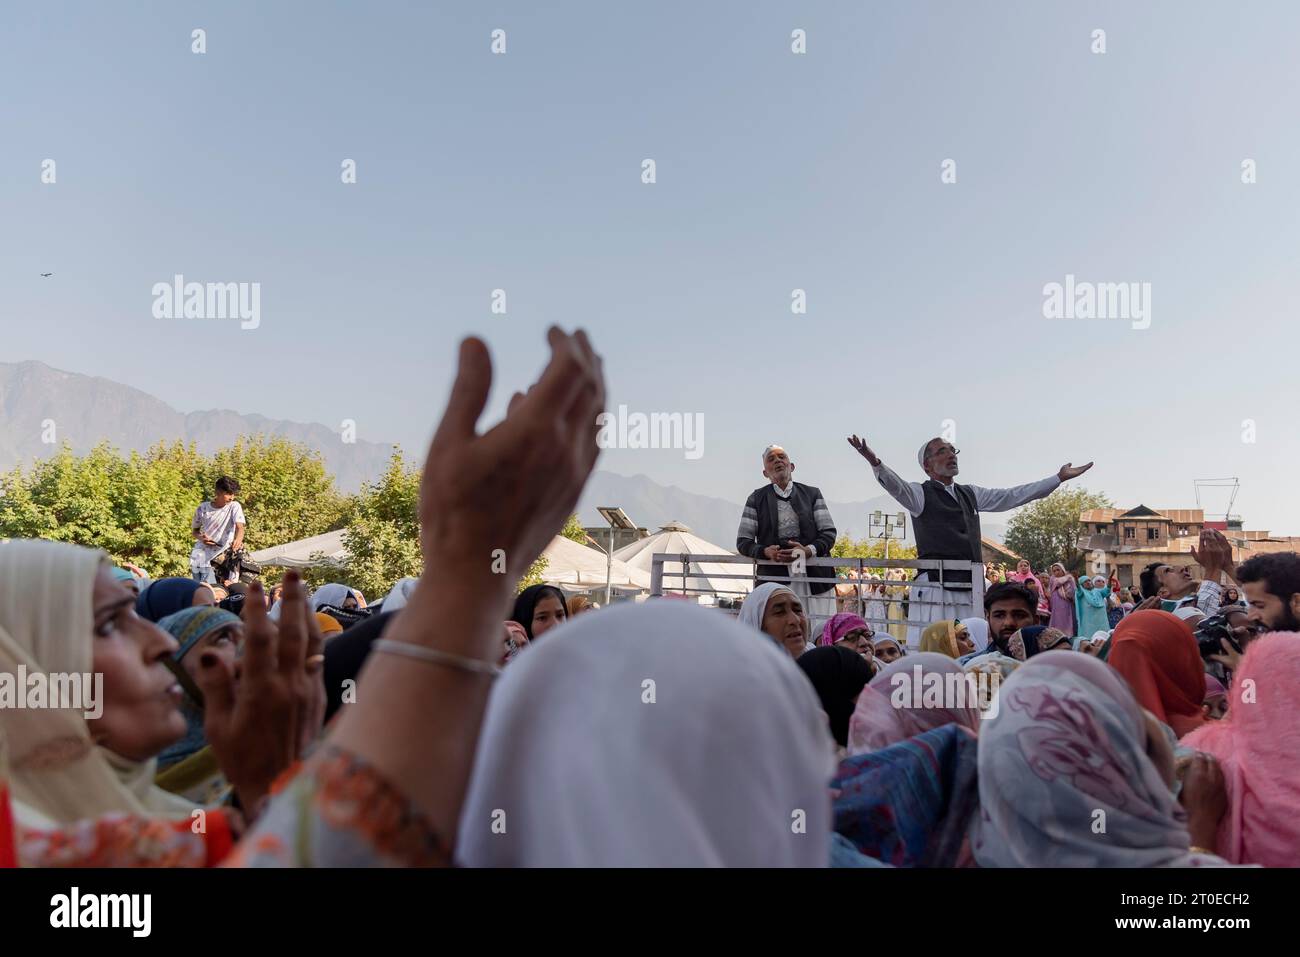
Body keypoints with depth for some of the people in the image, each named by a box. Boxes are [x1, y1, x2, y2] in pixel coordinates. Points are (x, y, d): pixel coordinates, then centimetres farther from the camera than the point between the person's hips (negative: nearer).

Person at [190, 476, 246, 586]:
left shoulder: (235, 507, -4)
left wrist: (238, 540, -41)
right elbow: (194, 530, 15)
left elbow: (240, 527, -19)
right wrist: (201, 538, -8)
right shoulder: (202, 509, 2)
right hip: (199, 557, 2)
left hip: (220, 558, -2)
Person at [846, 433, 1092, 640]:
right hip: (934, 589, -6)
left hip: (970, 591, 7)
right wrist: (876, 462, -40)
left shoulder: (970, 494, 21)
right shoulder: (920, 493, 1)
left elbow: (1012, 496, 24)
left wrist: (1059, 478, 25)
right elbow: (895, 485, -18)